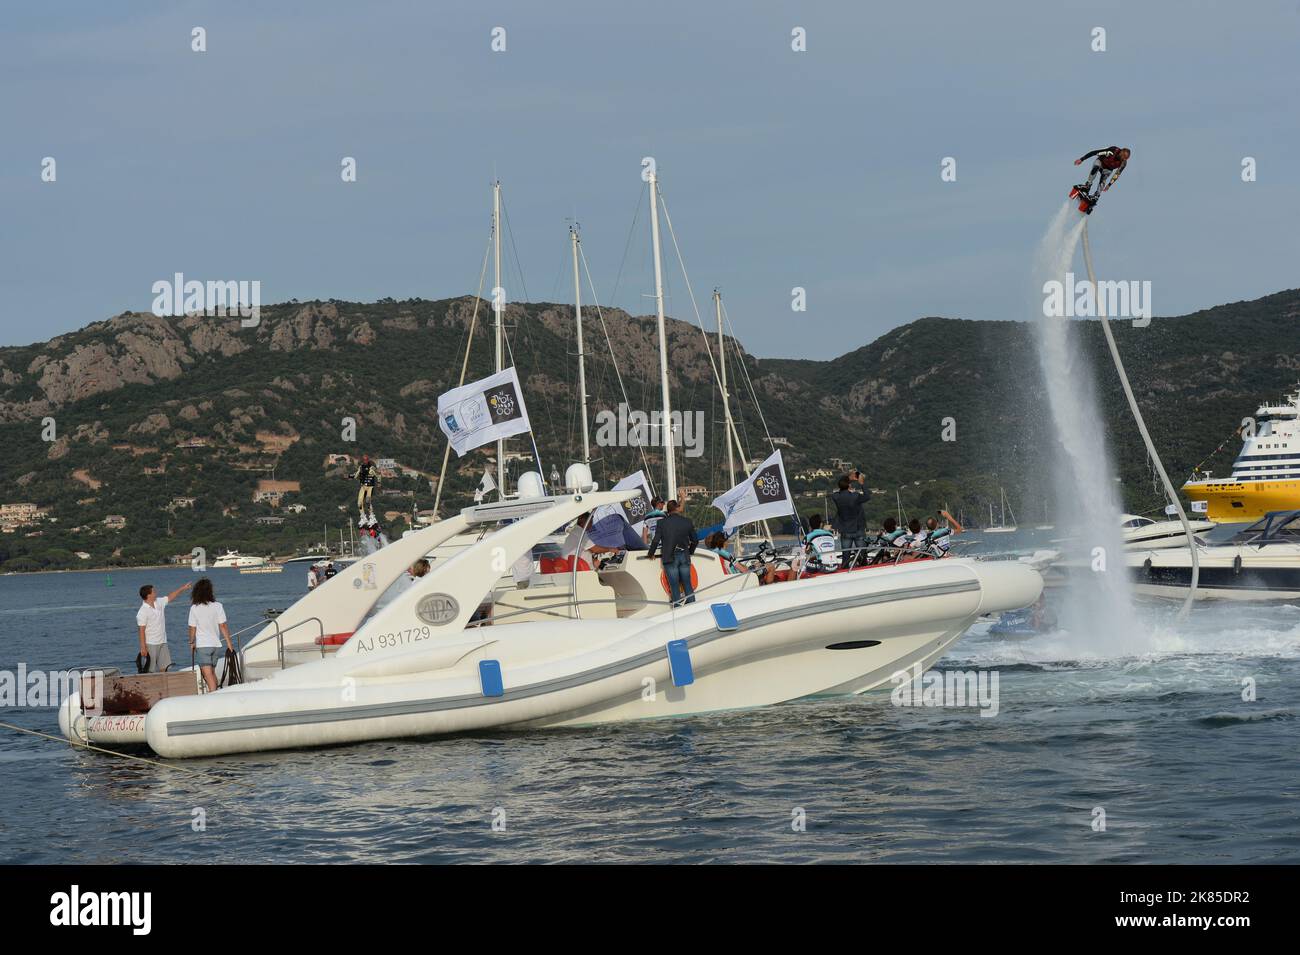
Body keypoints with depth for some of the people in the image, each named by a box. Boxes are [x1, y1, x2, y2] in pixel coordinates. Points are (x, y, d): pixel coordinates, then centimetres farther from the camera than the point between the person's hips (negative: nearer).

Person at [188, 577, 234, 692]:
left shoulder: (194, 608, -9)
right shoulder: (218, 606, -3)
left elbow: (192, 628, -3)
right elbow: (223, 626, -2)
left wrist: (192, 643, 13)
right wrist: (229, 643, 5)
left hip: (202, 645, -4)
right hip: (216, 644, 4)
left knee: (207, 674, -6)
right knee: (212, 672, 19)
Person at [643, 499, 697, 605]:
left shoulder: (662, 522, -5)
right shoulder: (687, 521, 2)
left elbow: (656, 540, -8)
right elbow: (694, 540, 10)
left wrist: (650, 554, 8)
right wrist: (690, 552, 28)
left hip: (670, 558, -2)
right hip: (684, 557, 2)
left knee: (674, 586, 2)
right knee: (687, 585, 11)